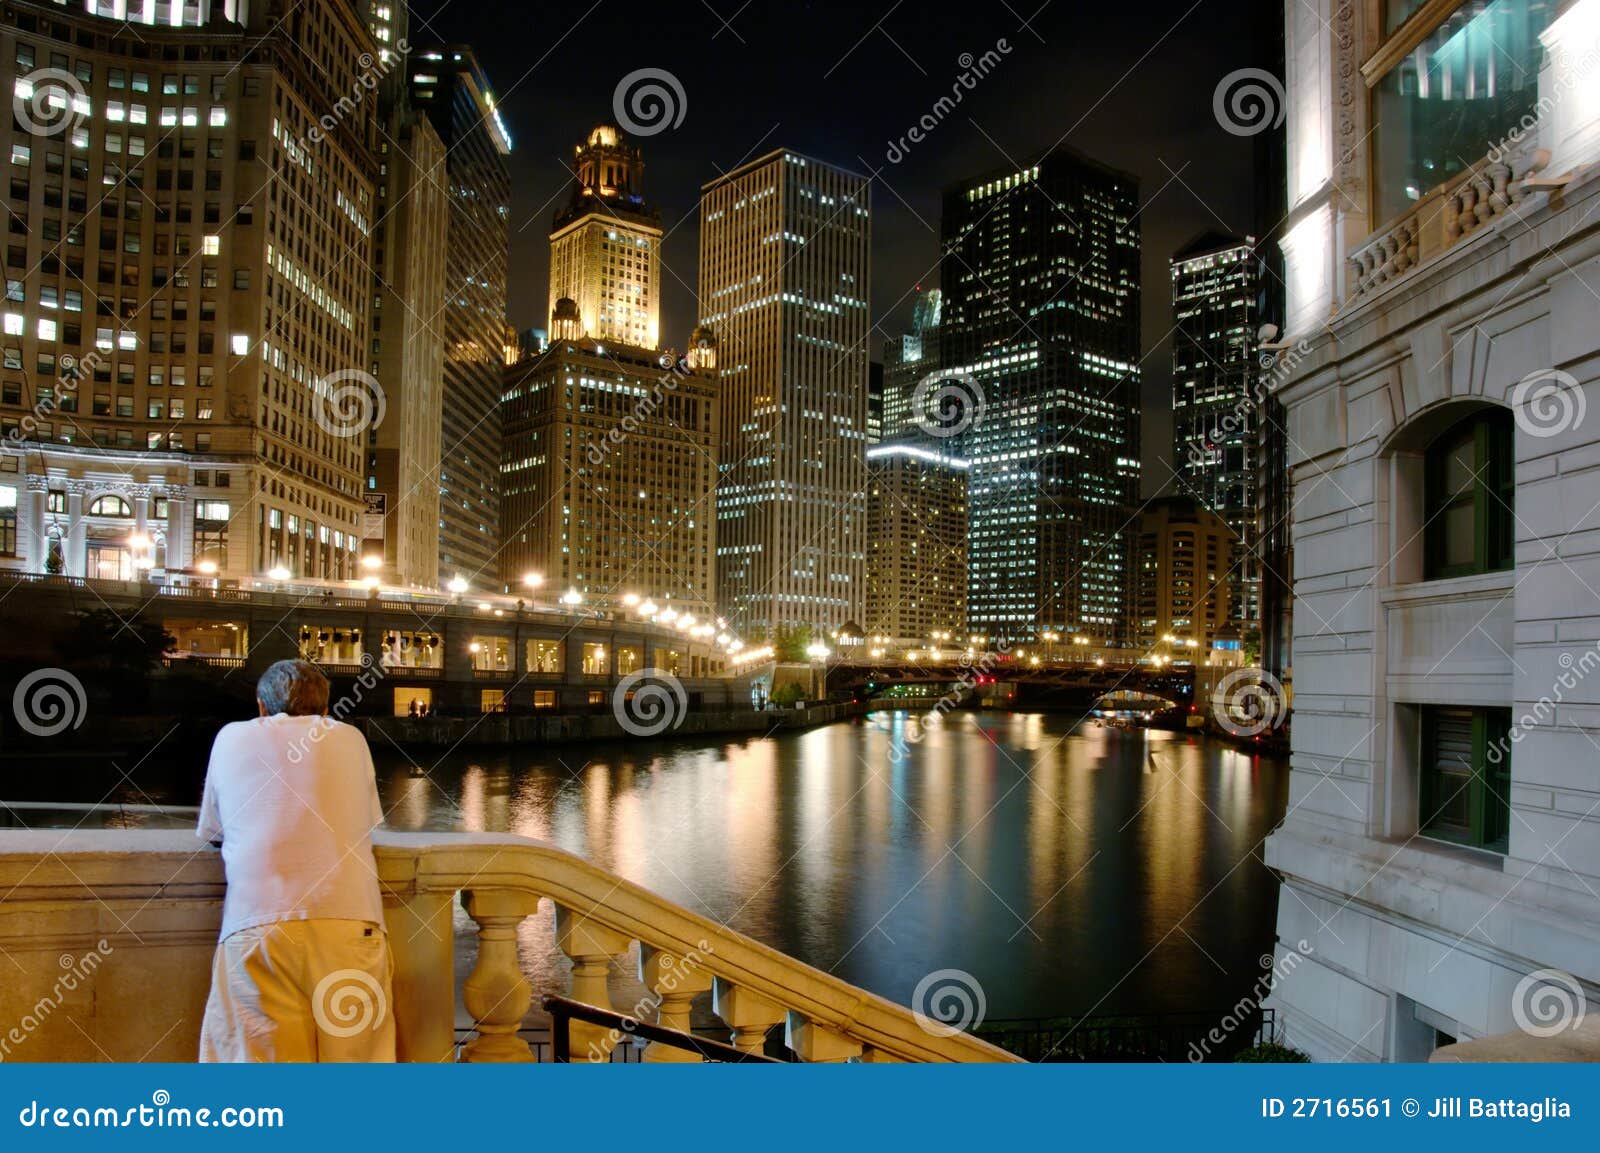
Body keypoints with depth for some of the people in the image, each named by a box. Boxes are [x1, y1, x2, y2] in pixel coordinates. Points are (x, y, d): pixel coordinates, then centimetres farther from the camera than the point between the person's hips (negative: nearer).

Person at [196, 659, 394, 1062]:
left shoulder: (231, 738, 21)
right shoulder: (350, 739, 20)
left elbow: (212, 832, 31)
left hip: (254, 925, 0)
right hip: (350, 921, 0)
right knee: (357, 1053, 4)